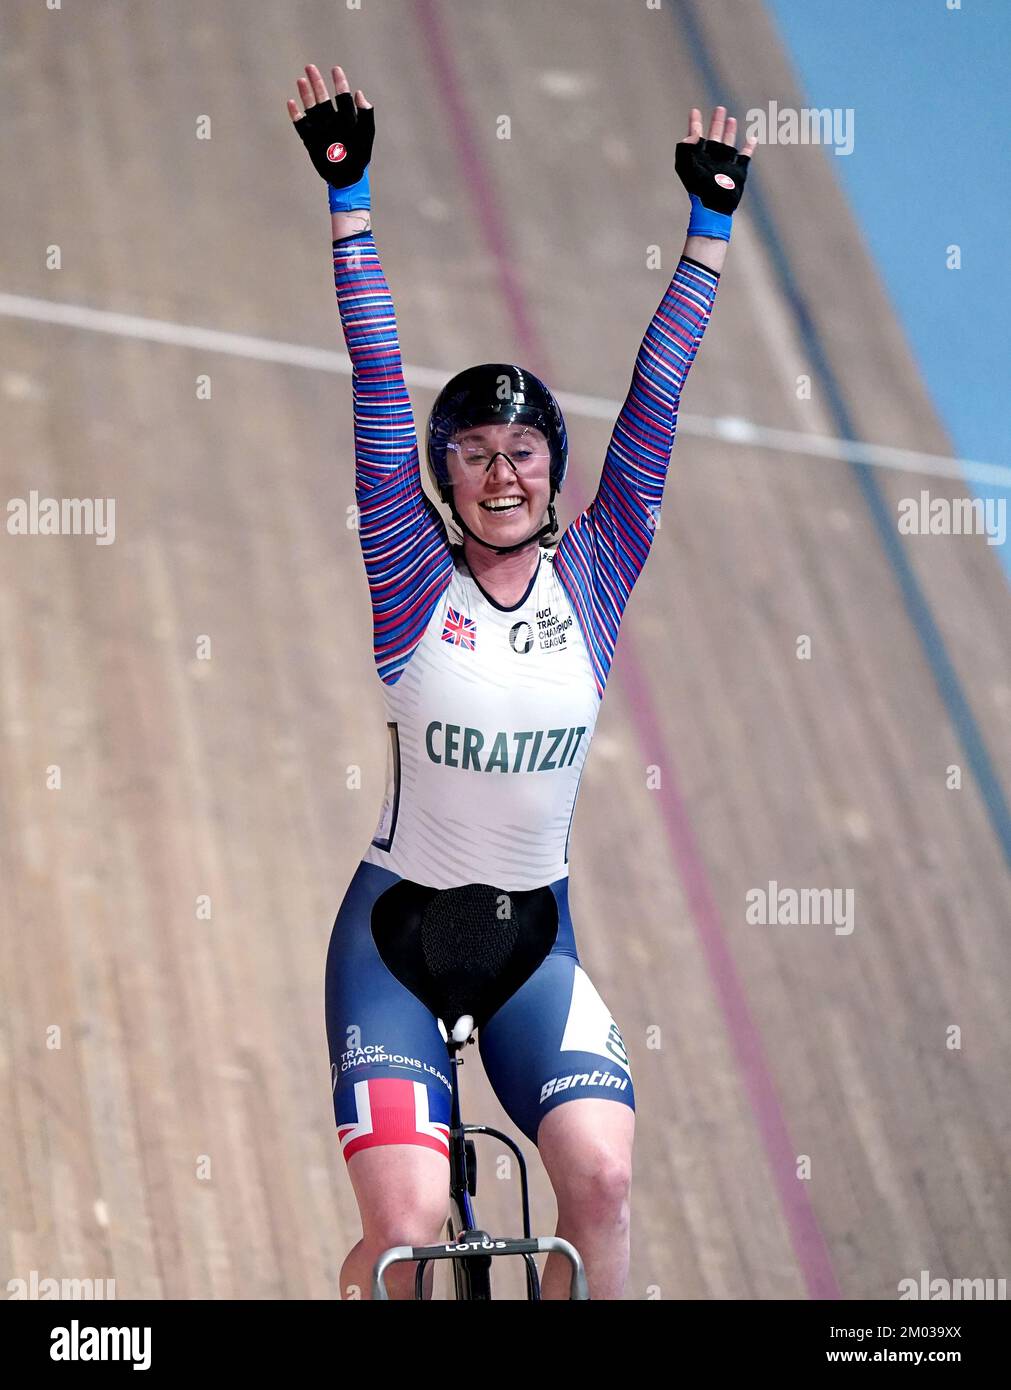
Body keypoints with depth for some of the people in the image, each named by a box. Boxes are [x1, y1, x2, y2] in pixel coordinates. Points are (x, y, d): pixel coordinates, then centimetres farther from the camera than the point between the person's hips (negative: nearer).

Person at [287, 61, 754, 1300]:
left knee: (603, 1179, -19)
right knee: (406, 1228, -17)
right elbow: (379, 395, -13)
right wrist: (348, 198, -19)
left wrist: (710, 226, -8)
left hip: (533, 933, 2)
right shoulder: (413, 583, -7)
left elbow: (652, 406, -4)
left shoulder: (592, 574, -1)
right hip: (397, 926, -2)